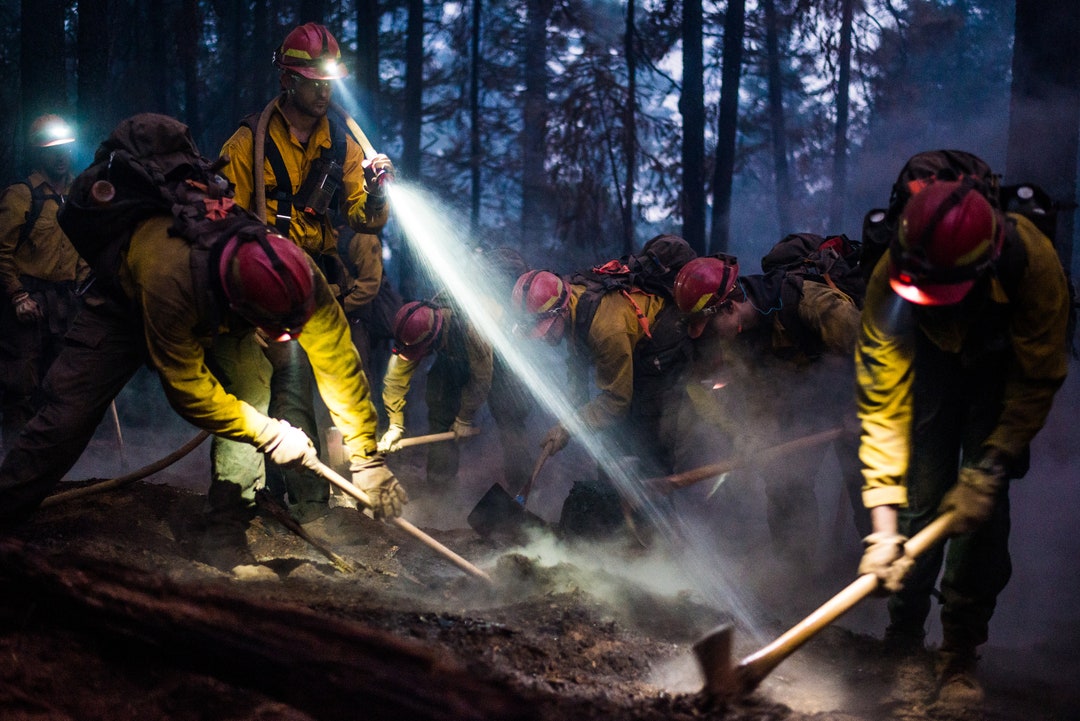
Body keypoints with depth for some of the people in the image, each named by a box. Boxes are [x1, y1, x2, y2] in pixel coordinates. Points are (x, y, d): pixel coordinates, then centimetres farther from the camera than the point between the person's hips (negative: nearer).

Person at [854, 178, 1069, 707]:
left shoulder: (1033, 264, -40)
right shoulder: (890, 283, -37)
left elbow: (1037, 381, -26)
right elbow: (882, 403, -33)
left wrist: (988, 469, -32)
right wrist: (884, 520, -37)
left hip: (1005, 360, -1)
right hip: (931, 357, 1)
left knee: (982, 505, -13)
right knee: (919, 490, -9)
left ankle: (959, 655, -3)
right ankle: (903, 639, 7)